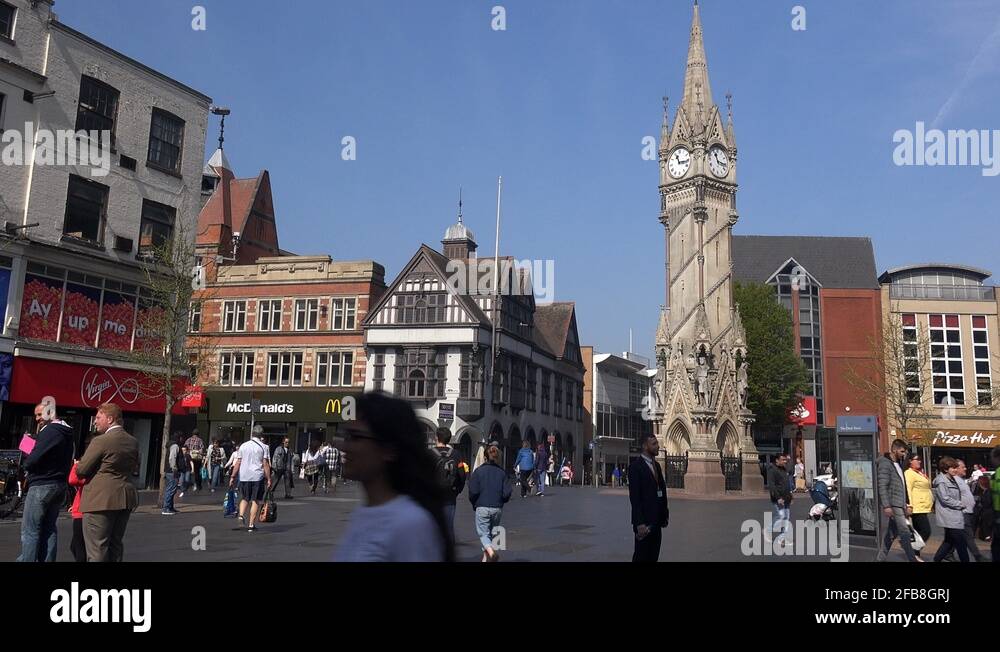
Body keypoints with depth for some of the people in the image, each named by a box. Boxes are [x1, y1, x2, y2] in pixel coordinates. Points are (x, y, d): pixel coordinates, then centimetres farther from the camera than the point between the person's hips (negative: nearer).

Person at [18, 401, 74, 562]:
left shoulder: (50, 430, -15)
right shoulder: (66, 432, 15)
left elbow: (34, 458, -22)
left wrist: (26, 463, -1)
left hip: (41, 486, -9)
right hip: (60, 485, 9)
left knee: (30, 530, -3)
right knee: (49, 528, 13)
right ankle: (47, 560, 15)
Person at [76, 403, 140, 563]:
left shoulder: (101, 441, -15)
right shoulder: (133, 442, 8)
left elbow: (81, 470, -10)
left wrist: (78, 464, 11)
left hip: (101, 500, -7)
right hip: (125, 499, 7)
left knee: (97, 548, -2)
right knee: (116, 545, 16)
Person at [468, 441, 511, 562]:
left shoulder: (479, 471, -6)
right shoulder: (501, 472, 0)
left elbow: (473, 491, -10)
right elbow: (507, 492, -4)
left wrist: (474, 504, 8)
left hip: (482, 508, -3)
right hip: (498, 508, 3)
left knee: (483, 533, 4)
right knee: (492, 532, 19)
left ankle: (491, 551, -23)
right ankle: (486, 558, 23)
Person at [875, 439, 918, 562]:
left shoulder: (897, 464, 18)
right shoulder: (885, 463, -11)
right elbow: (882, 486, -17)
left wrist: (906, 504, 19)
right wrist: (886, 506, -22)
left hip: (899, 505, 9)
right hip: (892, 505, -9)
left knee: (891, 534, 9)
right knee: (904, 531, -5)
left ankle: (880, 558, 13)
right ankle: (912, 558, 4)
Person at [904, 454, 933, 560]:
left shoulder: (921, 473, 20)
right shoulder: (909, 473, -10)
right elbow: (907, 490, -17)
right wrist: (910, 505, -23)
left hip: (924, 508, 10)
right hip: (917, 508, -10)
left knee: (919, 533, 9)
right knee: (926, 531, -13)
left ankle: (915, 554, 12)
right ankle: (914, 553, -8)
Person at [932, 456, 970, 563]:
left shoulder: (953, 479, 17)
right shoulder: (941, 481, -14)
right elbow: (945, 499, -19)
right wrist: (961, 505, -11)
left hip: (954, 515, 10)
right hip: (950, 517, -10)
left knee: (949, 541, 13)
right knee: (961, 543, -6)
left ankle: (936, 559, 18)